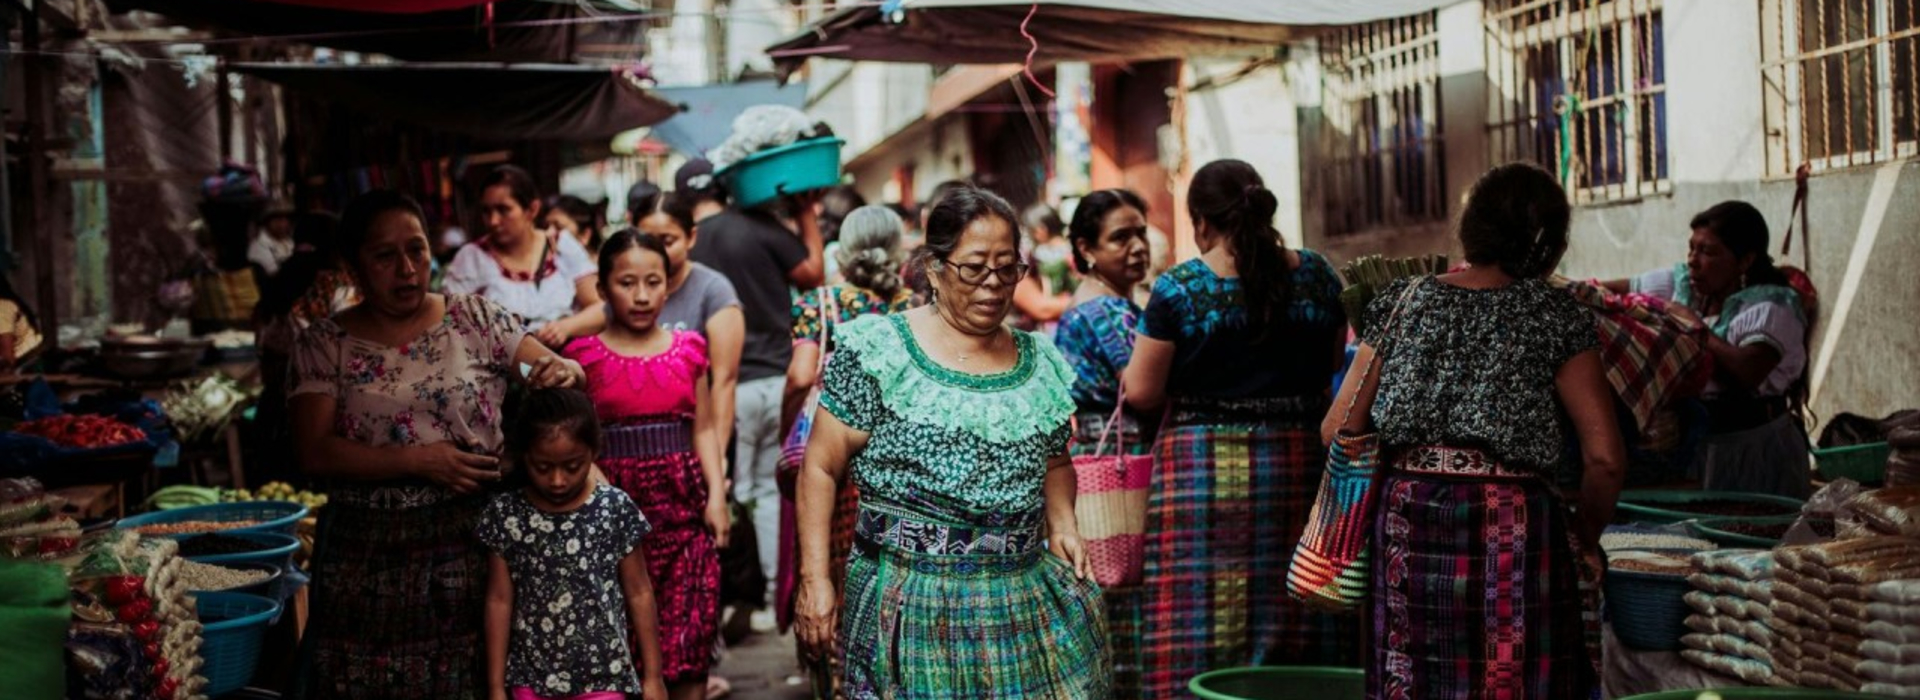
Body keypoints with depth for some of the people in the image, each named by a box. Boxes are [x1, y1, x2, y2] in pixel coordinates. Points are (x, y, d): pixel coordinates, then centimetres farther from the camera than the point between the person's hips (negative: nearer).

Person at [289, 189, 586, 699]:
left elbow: (562, 373, 2)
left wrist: (564, 372, -22)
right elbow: (316, 452, -7)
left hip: (473, 542, 0)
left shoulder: (475, 319, 3)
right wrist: (419, 459, -17)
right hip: (369, 558, 0)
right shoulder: (324, 344, 1)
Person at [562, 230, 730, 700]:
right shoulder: (586, 355, 1)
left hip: (683, 506, 2)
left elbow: (704, 428, 12)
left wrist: (716, 494, 2)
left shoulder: (687, 350, 9)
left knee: (689, 636, 1)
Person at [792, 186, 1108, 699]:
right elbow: (821, 468, -5)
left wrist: (1061, 525, 5)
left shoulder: (1040, 365, 9)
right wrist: (816, 578, -11)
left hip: (1027, 605, 4)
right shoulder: (879, 351, -6)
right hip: (910, 606, -4)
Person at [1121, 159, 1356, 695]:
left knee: (1199, 628, 2)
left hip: (1203, 467, -4)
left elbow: (1142, 393, -6)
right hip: (1299, 463, 4)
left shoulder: (1178, 288, -9)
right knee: (1295, 626, 12)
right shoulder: (1316, 275, 3)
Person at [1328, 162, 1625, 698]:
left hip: (1409, 522, 2)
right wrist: (1587, 535, 11)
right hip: (1514, 529, -2)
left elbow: (1338, 429, 4)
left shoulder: (1403, 301, 6)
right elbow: (1604, 456, -5)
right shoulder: (1555, 315, 0)